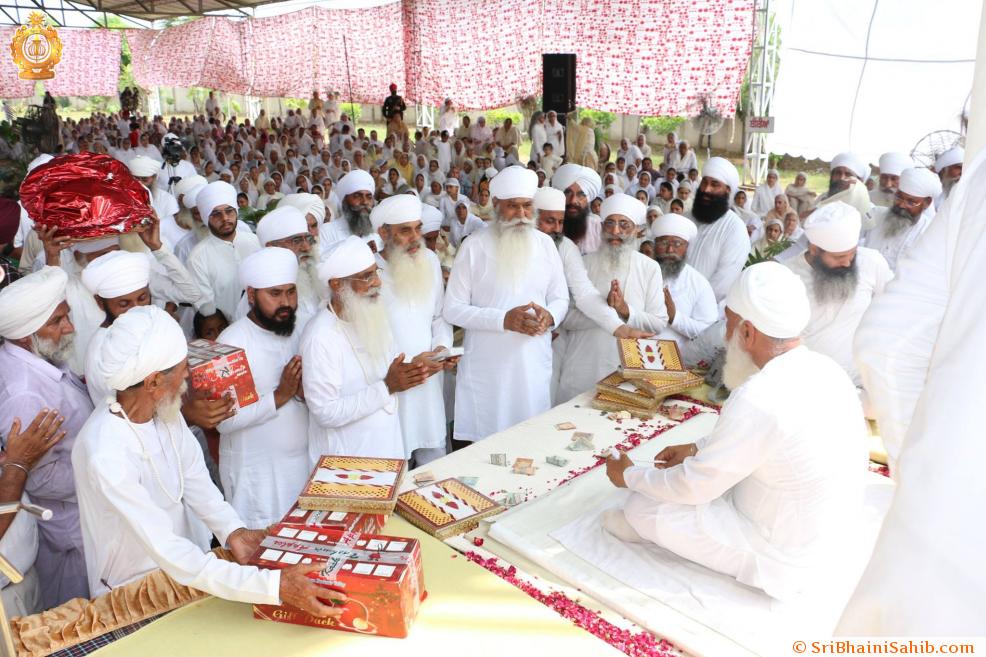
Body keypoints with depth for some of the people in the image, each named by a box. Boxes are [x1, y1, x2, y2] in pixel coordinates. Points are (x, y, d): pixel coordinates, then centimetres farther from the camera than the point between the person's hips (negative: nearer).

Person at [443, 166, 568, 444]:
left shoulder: (545, 244, 7)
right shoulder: (474, 247, -4)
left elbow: (561, 298, 12)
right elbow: (453, 309, -7)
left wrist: (549, 315, -12)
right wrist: (504, 319, -18)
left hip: (534, 364, 3)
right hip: (487, 367, -3)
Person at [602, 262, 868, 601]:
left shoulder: (758, 399, -34)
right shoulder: (825, 369, -6)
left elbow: (695, 486, -21)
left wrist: (630, 477, -5)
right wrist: (698, 448, 11)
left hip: (779, 559, -8)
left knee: (641, 507, -4)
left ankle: (646, 528, 27)